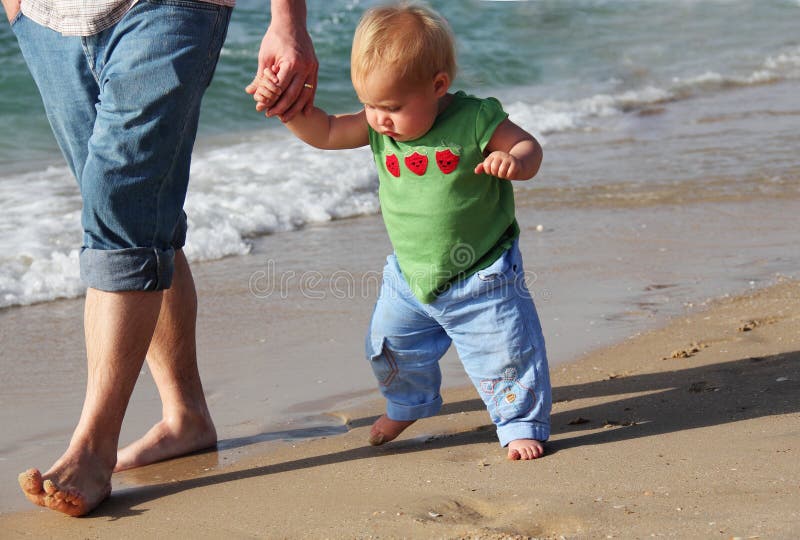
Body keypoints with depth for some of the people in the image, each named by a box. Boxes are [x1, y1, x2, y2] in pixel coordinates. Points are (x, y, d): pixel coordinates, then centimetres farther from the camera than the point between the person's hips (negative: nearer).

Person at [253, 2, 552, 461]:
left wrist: (514, 161, -36)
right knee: (392, 347, 20)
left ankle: (522, 423, 17)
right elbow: (324, 133, -4)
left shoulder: (475, 120, -20)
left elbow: (530, 147, -13)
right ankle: (409, 404, 48)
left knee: (504, 352, -4)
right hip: (410, 277, 5)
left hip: (481, 276, -5)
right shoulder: (378, 128, -7)